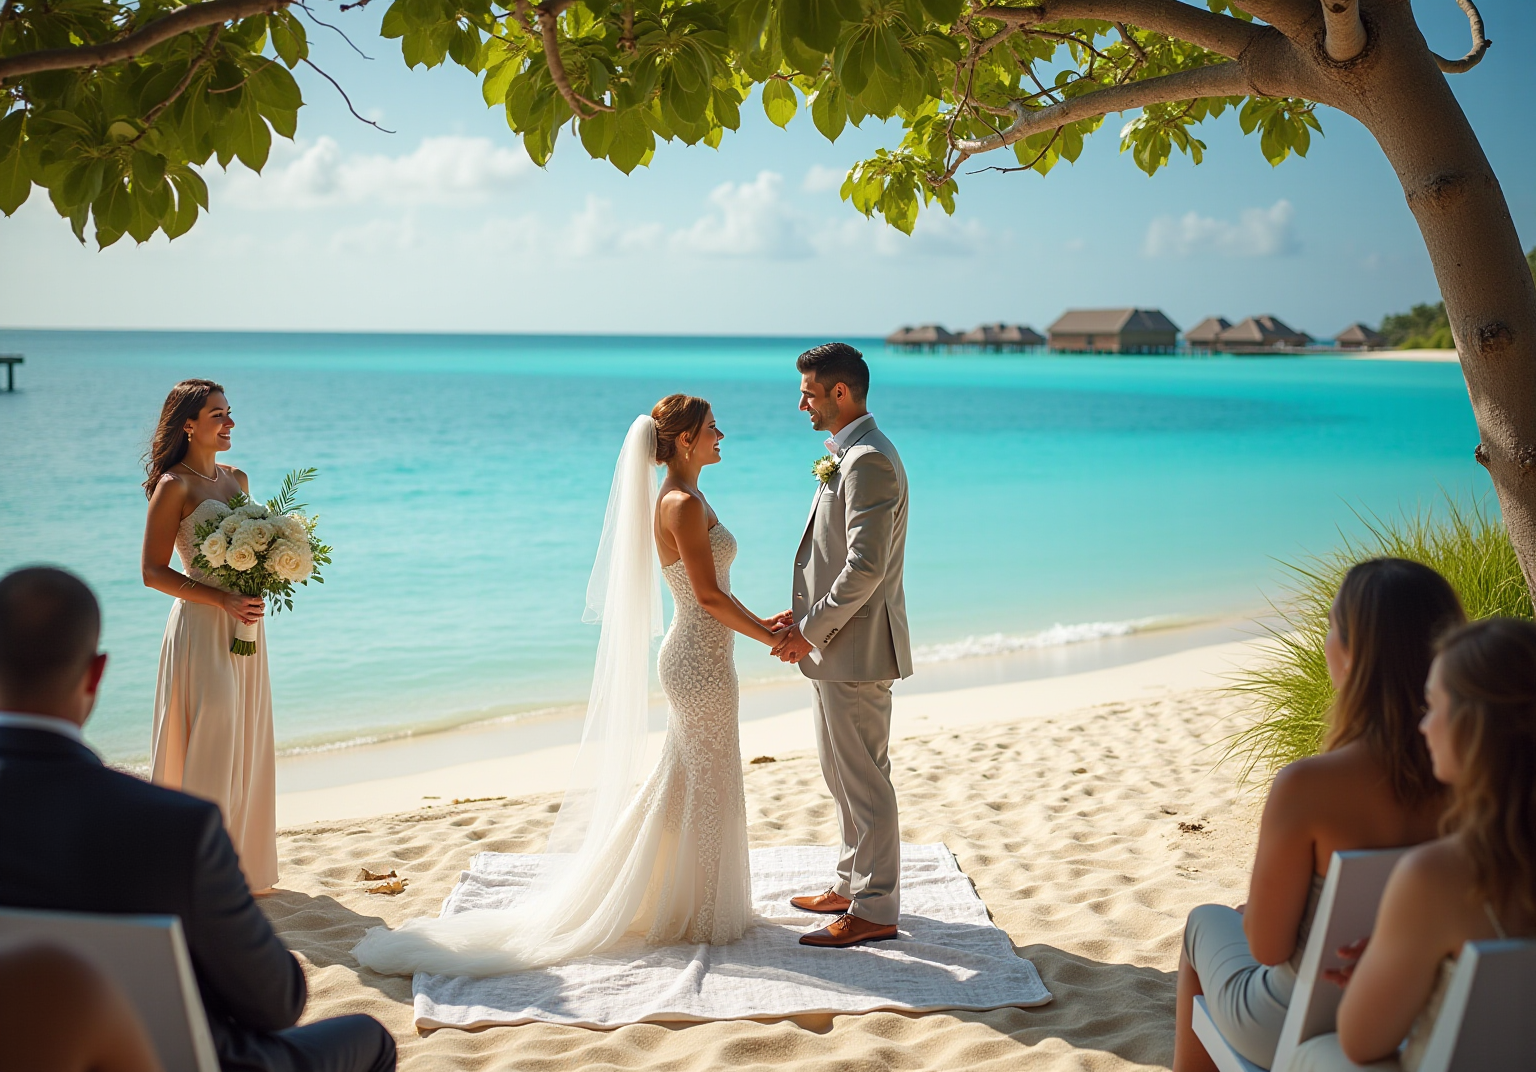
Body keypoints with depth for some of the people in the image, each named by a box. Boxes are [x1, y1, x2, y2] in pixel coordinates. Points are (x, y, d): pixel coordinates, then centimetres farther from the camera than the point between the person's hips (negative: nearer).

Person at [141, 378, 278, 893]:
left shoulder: (236, 479, 12)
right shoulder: (174, 486, -10)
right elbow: (153, 571, -13)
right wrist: (223, 600, -20)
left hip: (244, 624, 7)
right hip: (201, 629, -7)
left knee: (246, 746, 11)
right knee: (208, 750, -5)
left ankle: (242, 864, 22)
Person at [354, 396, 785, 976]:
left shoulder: (683, 498, 13)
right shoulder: (683, 504, -18)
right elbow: (709, 596, -20)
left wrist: (762, 623, 16)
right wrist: (773, 638, -14)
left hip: (694, 655, 10)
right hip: (701, 660, -10)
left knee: (684, 782, 17)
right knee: (707, 787, 2)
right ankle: (699, 914, 14)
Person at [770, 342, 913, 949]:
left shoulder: (869, 460, -19)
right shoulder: (847, 455, 15)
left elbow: (865, 566, -25)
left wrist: (811, 631, -17)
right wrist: (805, 614, 11)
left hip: (855, 648, -11)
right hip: (836, 645, 11)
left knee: (863, 781, -2)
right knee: (842, 776, 19)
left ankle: (875, 911, 8)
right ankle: (853, 886, 32)